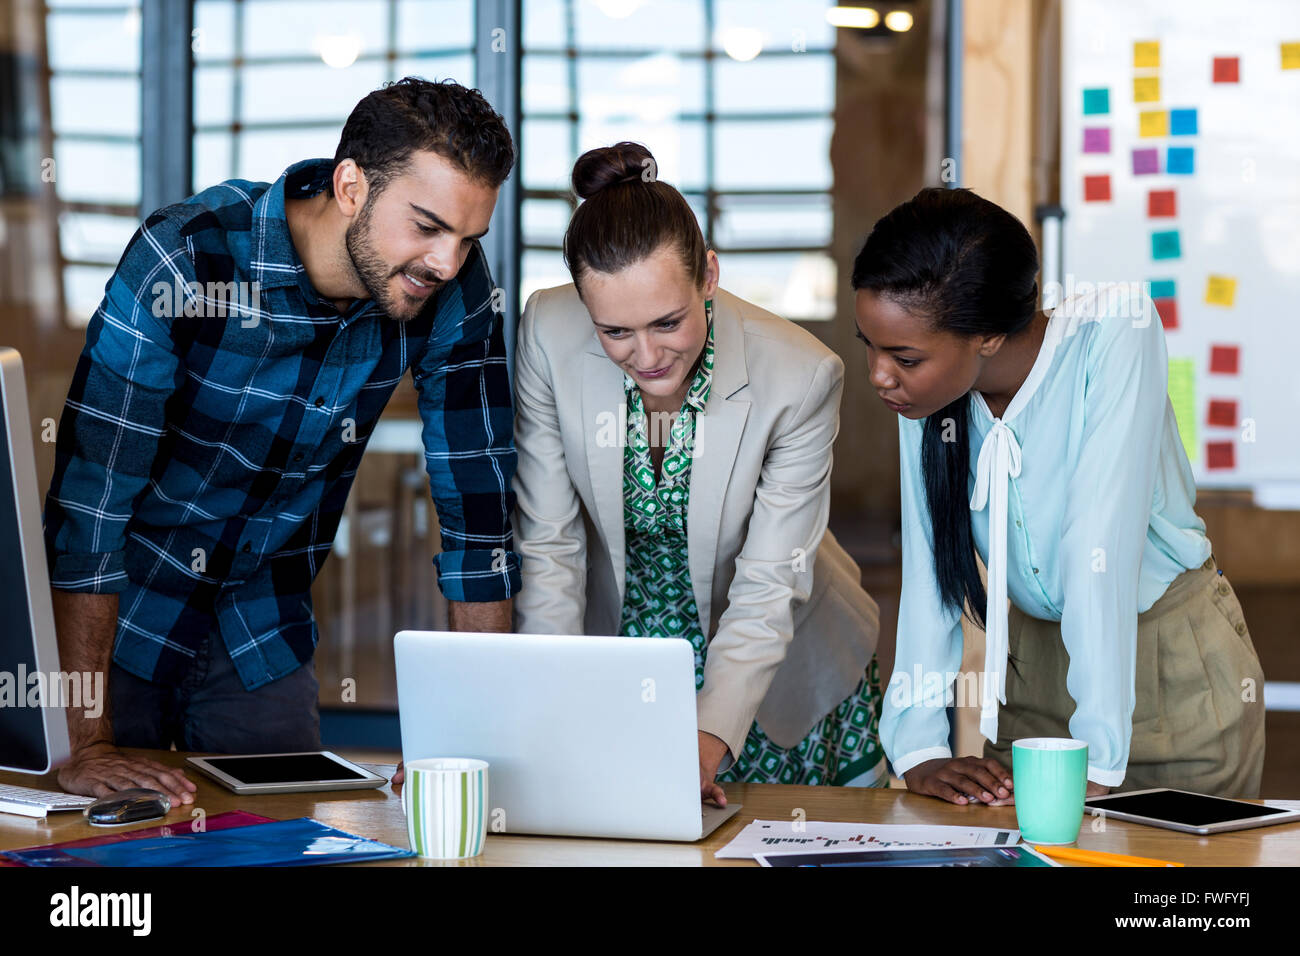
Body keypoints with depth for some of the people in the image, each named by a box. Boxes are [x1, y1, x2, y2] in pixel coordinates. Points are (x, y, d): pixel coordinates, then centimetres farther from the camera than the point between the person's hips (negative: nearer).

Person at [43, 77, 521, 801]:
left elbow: (478, 503, -8)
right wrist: (87, 743, -31)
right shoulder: (184, 259, -27)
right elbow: (89, 494, -29)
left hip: (261, 640, 4)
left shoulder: (454, 288, -14)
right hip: (116, 616, -3)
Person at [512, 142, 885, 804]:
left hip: (768, 669, -1)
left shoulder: (800, 376, -27)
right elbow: (547, 548, -16)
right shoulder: (548, 335, -22)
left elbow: (769, 589, -23)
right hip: (616, 644, 1)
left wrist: (710, 736, -38)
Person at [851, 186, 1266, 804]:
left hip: (1172, 661, -4)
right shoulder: (924, 389, -11)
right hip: (1035, 657, 4)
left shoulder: (1113, 334, -27)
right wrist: (920, 750, -22)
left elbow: (1102, 541, -32)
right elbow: (927, 571, -13)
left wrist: (1095, 757, -35)